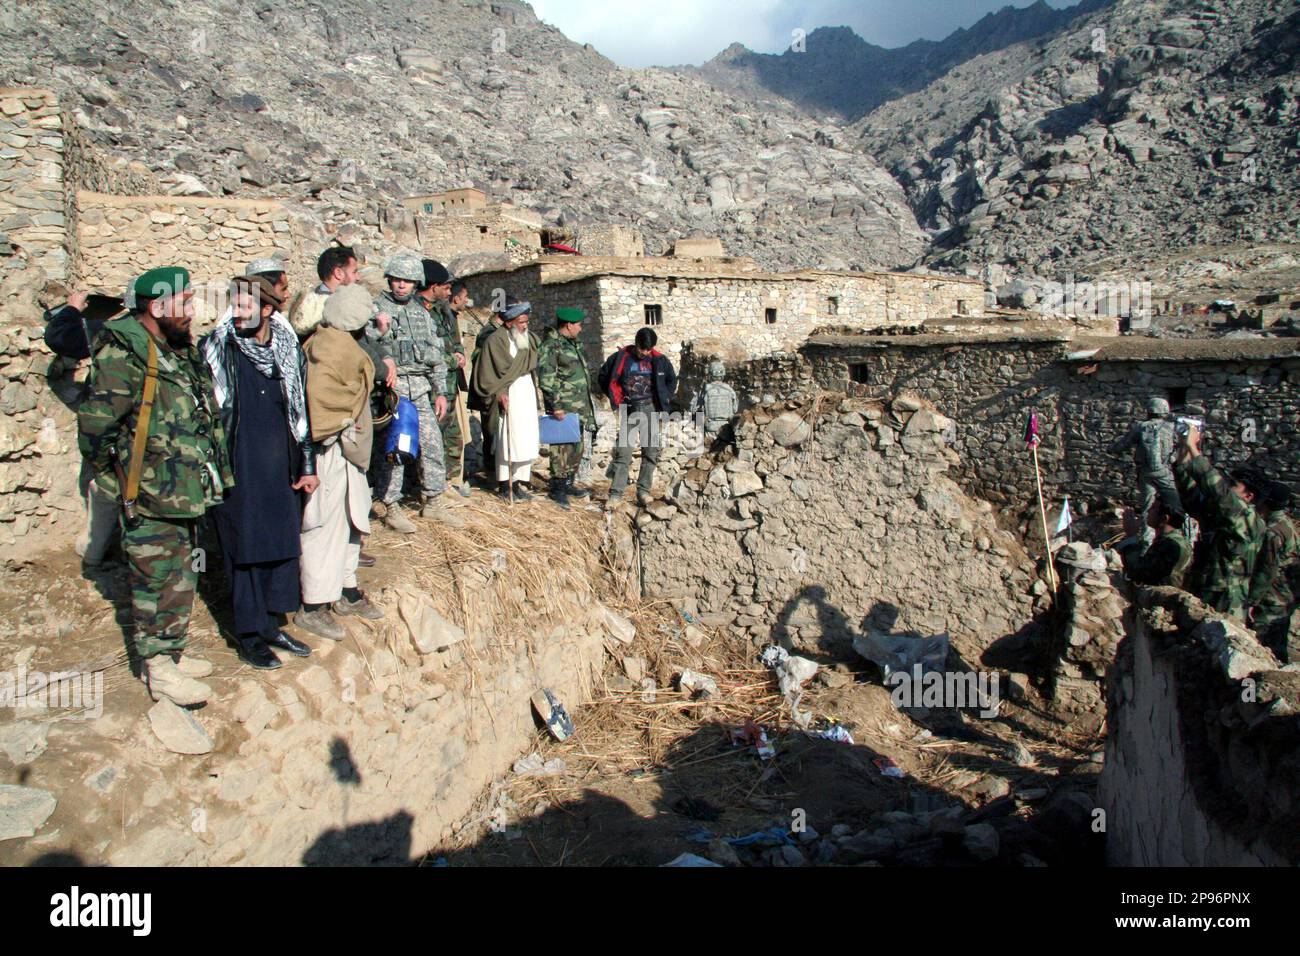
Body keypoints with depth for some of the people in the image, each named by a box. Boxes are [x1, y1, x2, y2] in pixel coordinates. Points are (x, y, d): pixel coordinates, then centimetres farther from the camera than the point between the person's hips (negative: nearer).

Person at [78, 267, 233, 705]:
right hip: (151, 503, -9)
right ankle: (157, 671, 15)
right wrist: (115, 479, -9)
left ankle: (172, 651, 33)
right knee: (156, 583, 2)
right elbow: (94, 427, -20)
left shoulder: (183, 351, 11)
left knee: (182, 578, 18)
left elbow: (207, 418, 20)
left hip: (188, 495, 9)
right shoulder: (122, 356, -17)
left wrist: (217, 470, 17)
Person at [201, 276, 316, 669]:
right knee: (244, 551, 2)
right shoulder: (214, 350, -4)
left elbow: (301, 411, 12)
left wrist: (308, 465, 10)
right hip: (236, 471, -4)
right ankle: (248, 636, 14)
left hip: (281, 470, 4)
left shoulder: (289, 351, 6)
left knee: (282, 546, 9)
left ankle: (270, 625, 25)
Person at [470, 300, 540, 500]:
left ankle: (519, 482, 9)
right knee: (508, 440, -6)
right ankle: (505, 484, 1)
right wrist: (499, 393, -15)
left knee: (527, 440, 3)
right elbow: (487, 373, -7)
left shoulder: (529, 339, 13)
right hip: (508, 398, -6)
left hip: (527, 396, 6)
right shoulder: (495, 341, -6)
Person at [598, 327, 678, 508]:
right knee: (623, 452, -4)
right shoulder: (621, 357, -5)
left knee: (651, 451, 3)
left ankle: (643, 491, 12)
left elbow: (672, 380, 17)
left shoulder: (659, 360, 0)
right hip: (628, 410, -2)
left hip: (650, 410, 2)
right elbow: (604, 375, 8)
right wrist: (616, 398, 4)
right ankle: (616, 493, -2)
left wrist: (665, 398, 7)